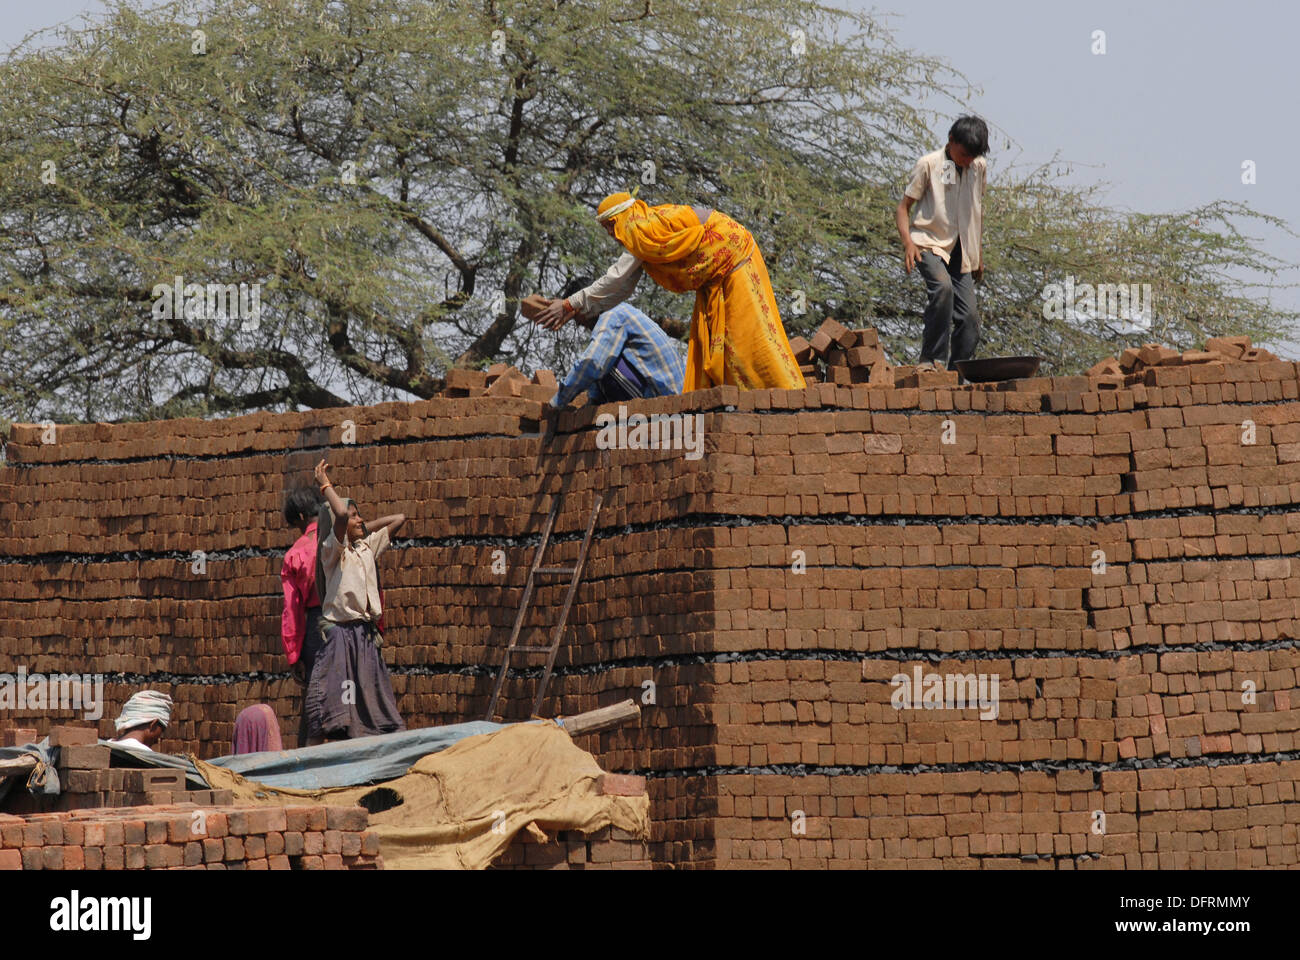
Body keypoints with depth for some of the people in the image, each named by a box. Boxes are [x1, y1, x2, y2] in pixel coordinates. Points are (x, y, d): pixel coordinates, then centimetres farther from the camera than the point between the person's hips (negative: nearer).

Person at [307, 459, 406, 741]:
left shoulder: (367, 546, 15)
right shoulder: (332, 549, -5)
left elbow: (399, 519, 25)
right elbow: (339, 514, -24)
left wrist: (367, 528, 19)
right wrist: (325, 485, -11)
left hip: (365, 633, 7)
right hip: (340, 631, -7)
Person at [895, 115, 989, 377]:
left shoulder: (979, 167, 9)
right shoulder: (929, 165, -5)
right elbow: (903, 207, -3)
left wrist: (978, 253, 25)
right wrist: (908, 242, -19)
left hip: (960, 251, 5)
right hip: (930, 244, -5)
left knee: (969, 318, -3)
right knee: (942, 287, -33)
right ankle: (932, 358, -26)